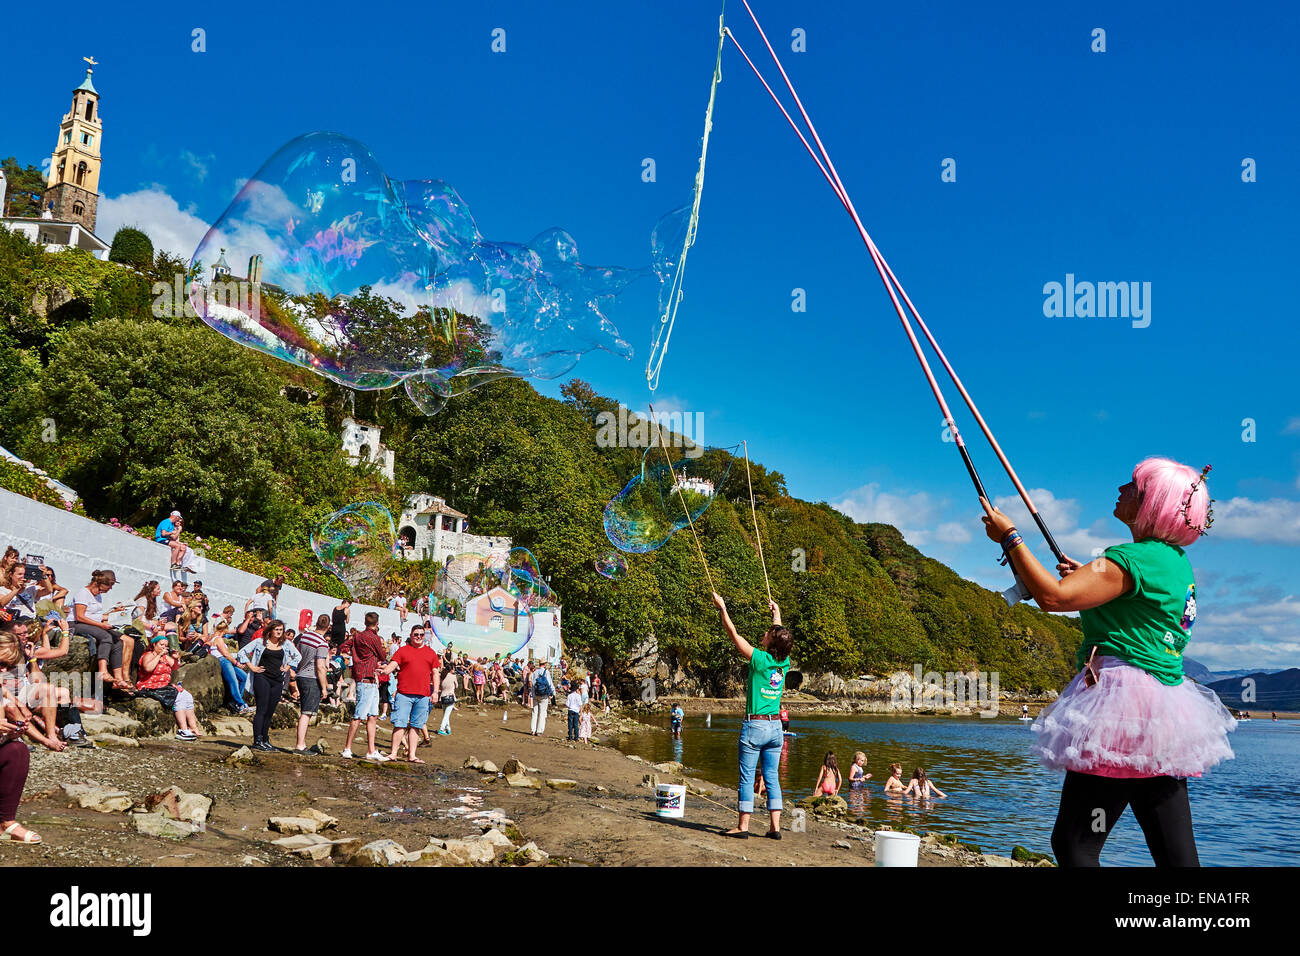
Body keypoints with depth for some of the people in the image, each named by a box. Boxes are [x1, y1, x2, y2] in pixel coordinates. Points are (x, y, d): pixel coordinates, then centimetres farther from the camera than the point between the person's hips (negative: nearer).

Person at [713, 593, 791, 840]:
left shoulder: (760, 660, -13)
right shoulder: (784, 663, 2)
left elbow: (733, 634, -6)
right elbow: (781, 637, 23)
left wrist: (722, 608, 4)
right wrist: (777, 613, 38)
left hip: (755, 725, -6)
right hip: (776, 727, 6)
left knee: (747, 778, 1)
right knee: (772, 778, 8)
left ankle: (743, 825, 4)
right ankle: (775, 827, 8)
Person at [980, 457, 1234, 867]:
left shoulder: (1134, 559, -14)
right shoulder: (1177, 560, 16)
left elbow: (1053, 595, -21)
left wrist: (1009, 537, -10)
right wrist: (1092, 579, 21)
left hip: (1125, 705, -10)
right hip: (1166, 712, 10)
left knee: (1074, 843, -6)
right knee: (1176, 852, 10)